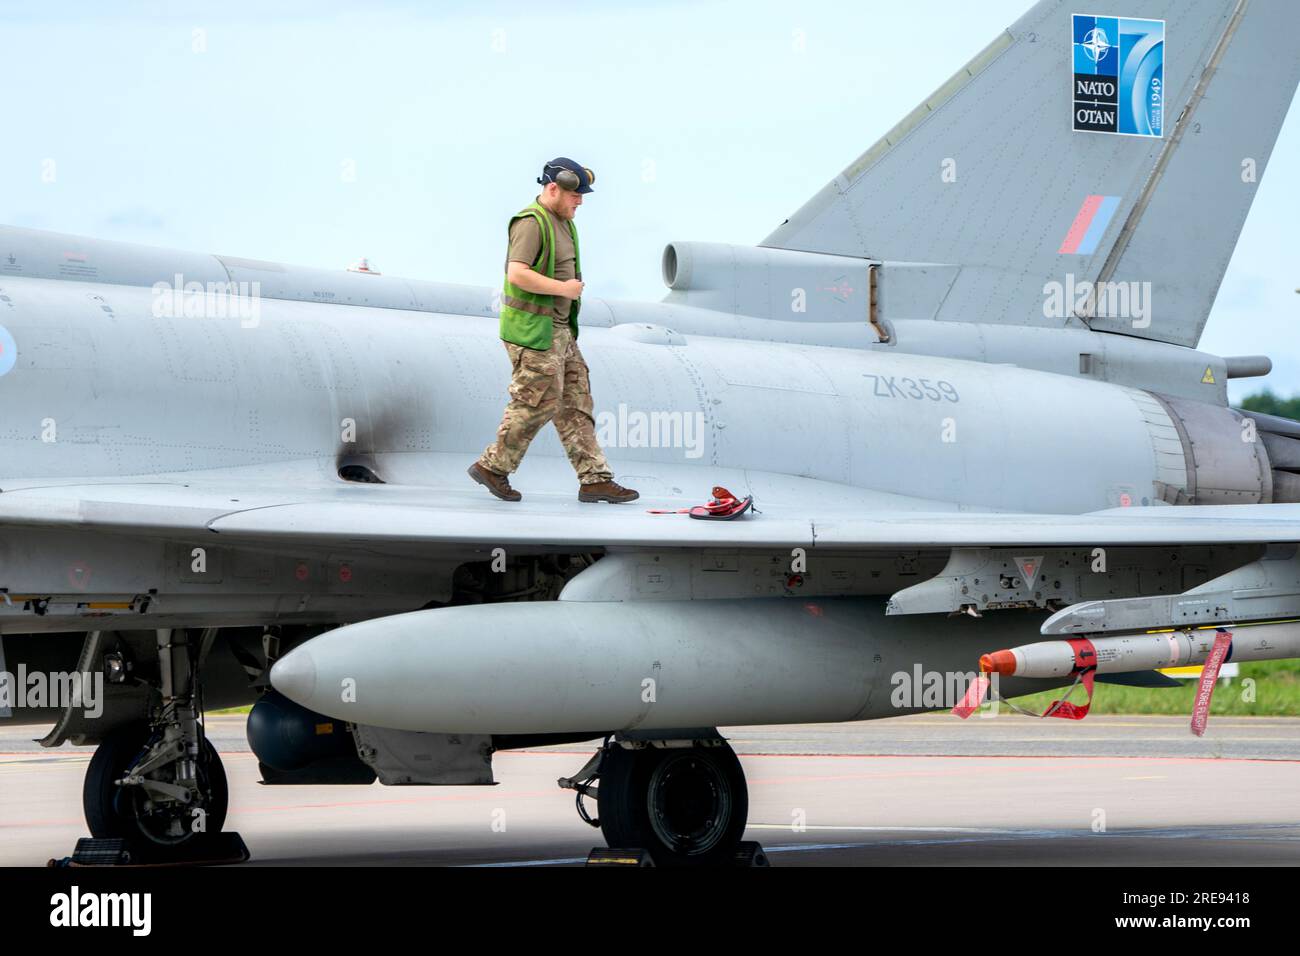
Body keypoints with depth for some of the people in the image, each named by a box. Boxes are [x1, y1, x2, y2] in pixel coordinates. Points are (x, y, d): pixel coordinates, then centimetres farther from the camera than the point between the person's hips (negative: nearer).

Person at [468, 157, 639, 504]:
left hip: (559, 330, 10)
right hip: (531, 330, -10)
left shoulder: (562, 223, 15)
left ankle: (595, 479, 7)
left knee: (576, 401, 7)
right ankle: (492, 466, 9)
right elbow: (517, 274, -27)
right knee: (537, 403, -5)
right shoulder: (531, 222, -17)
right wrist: (563, 289, -20)